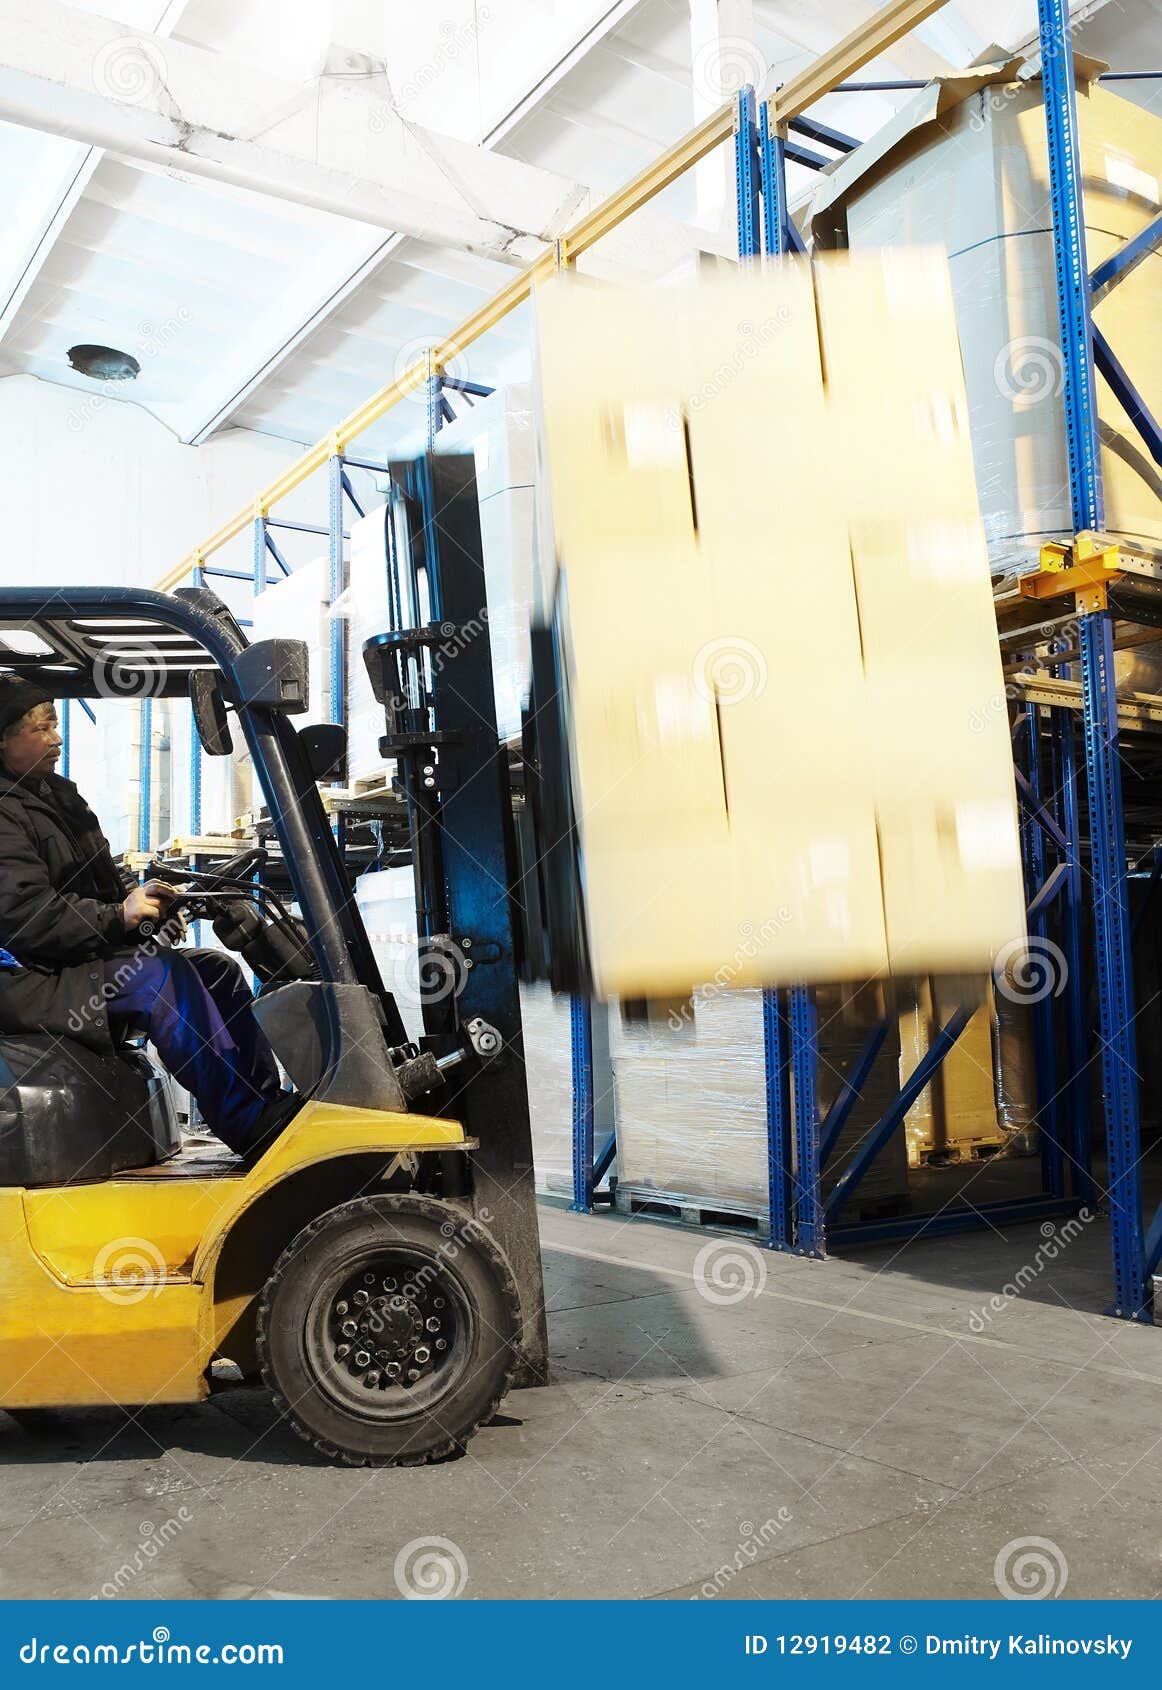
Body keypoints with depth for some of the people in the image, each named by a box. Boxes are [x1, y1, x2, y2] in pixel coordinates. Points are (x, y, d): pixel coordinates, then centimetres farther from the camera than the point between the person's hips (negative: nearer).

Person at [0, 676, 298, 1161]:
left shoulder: (55, 794, 19)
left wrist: (142, 900, 2)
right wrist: (119, 917, -25)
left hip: (88, 954, 10)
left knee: (217, 968, -1)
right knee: (159, 975, -31)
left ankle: (269, 1099, -6)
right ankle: (251, 1127, -31)